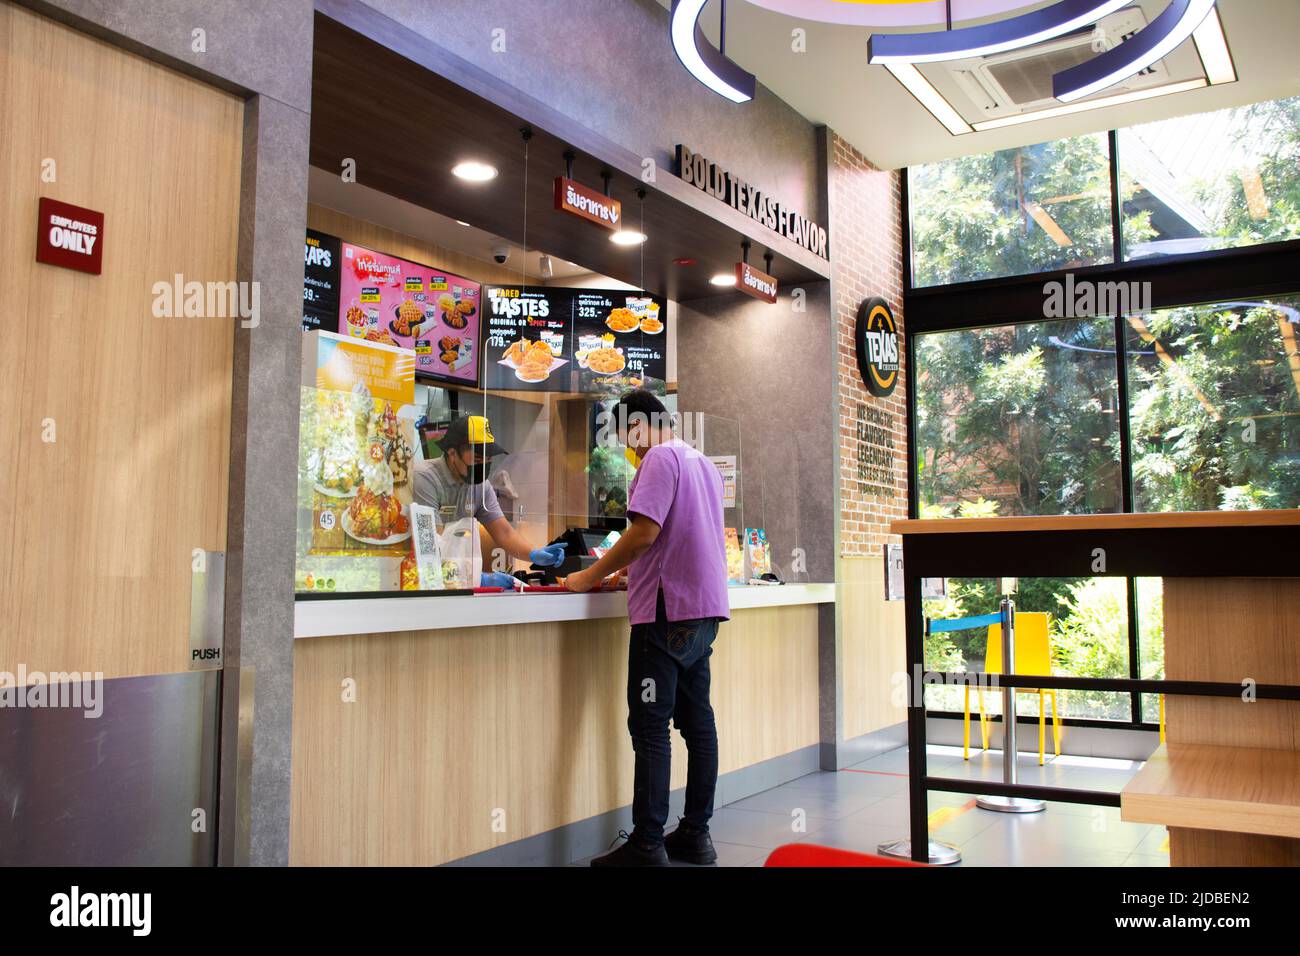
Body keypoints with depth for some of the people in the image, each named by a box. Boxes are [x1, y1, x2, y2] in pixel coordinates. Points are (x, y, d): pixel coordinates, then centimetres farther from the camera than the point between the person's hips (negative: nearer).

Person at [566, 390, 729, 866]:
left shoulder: (660, 459, -10)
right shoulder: (703, 464, 19)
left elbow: (645, 531, -18)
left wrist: (592, 576, -9)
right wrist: (626, 568, 22)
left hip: (667, 612, -9)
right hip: (705, 611, 10)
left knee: (650, 729, -6)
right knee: (697, 723, 11)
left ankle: (646, 845, -3)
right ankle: (695, 834, 17)